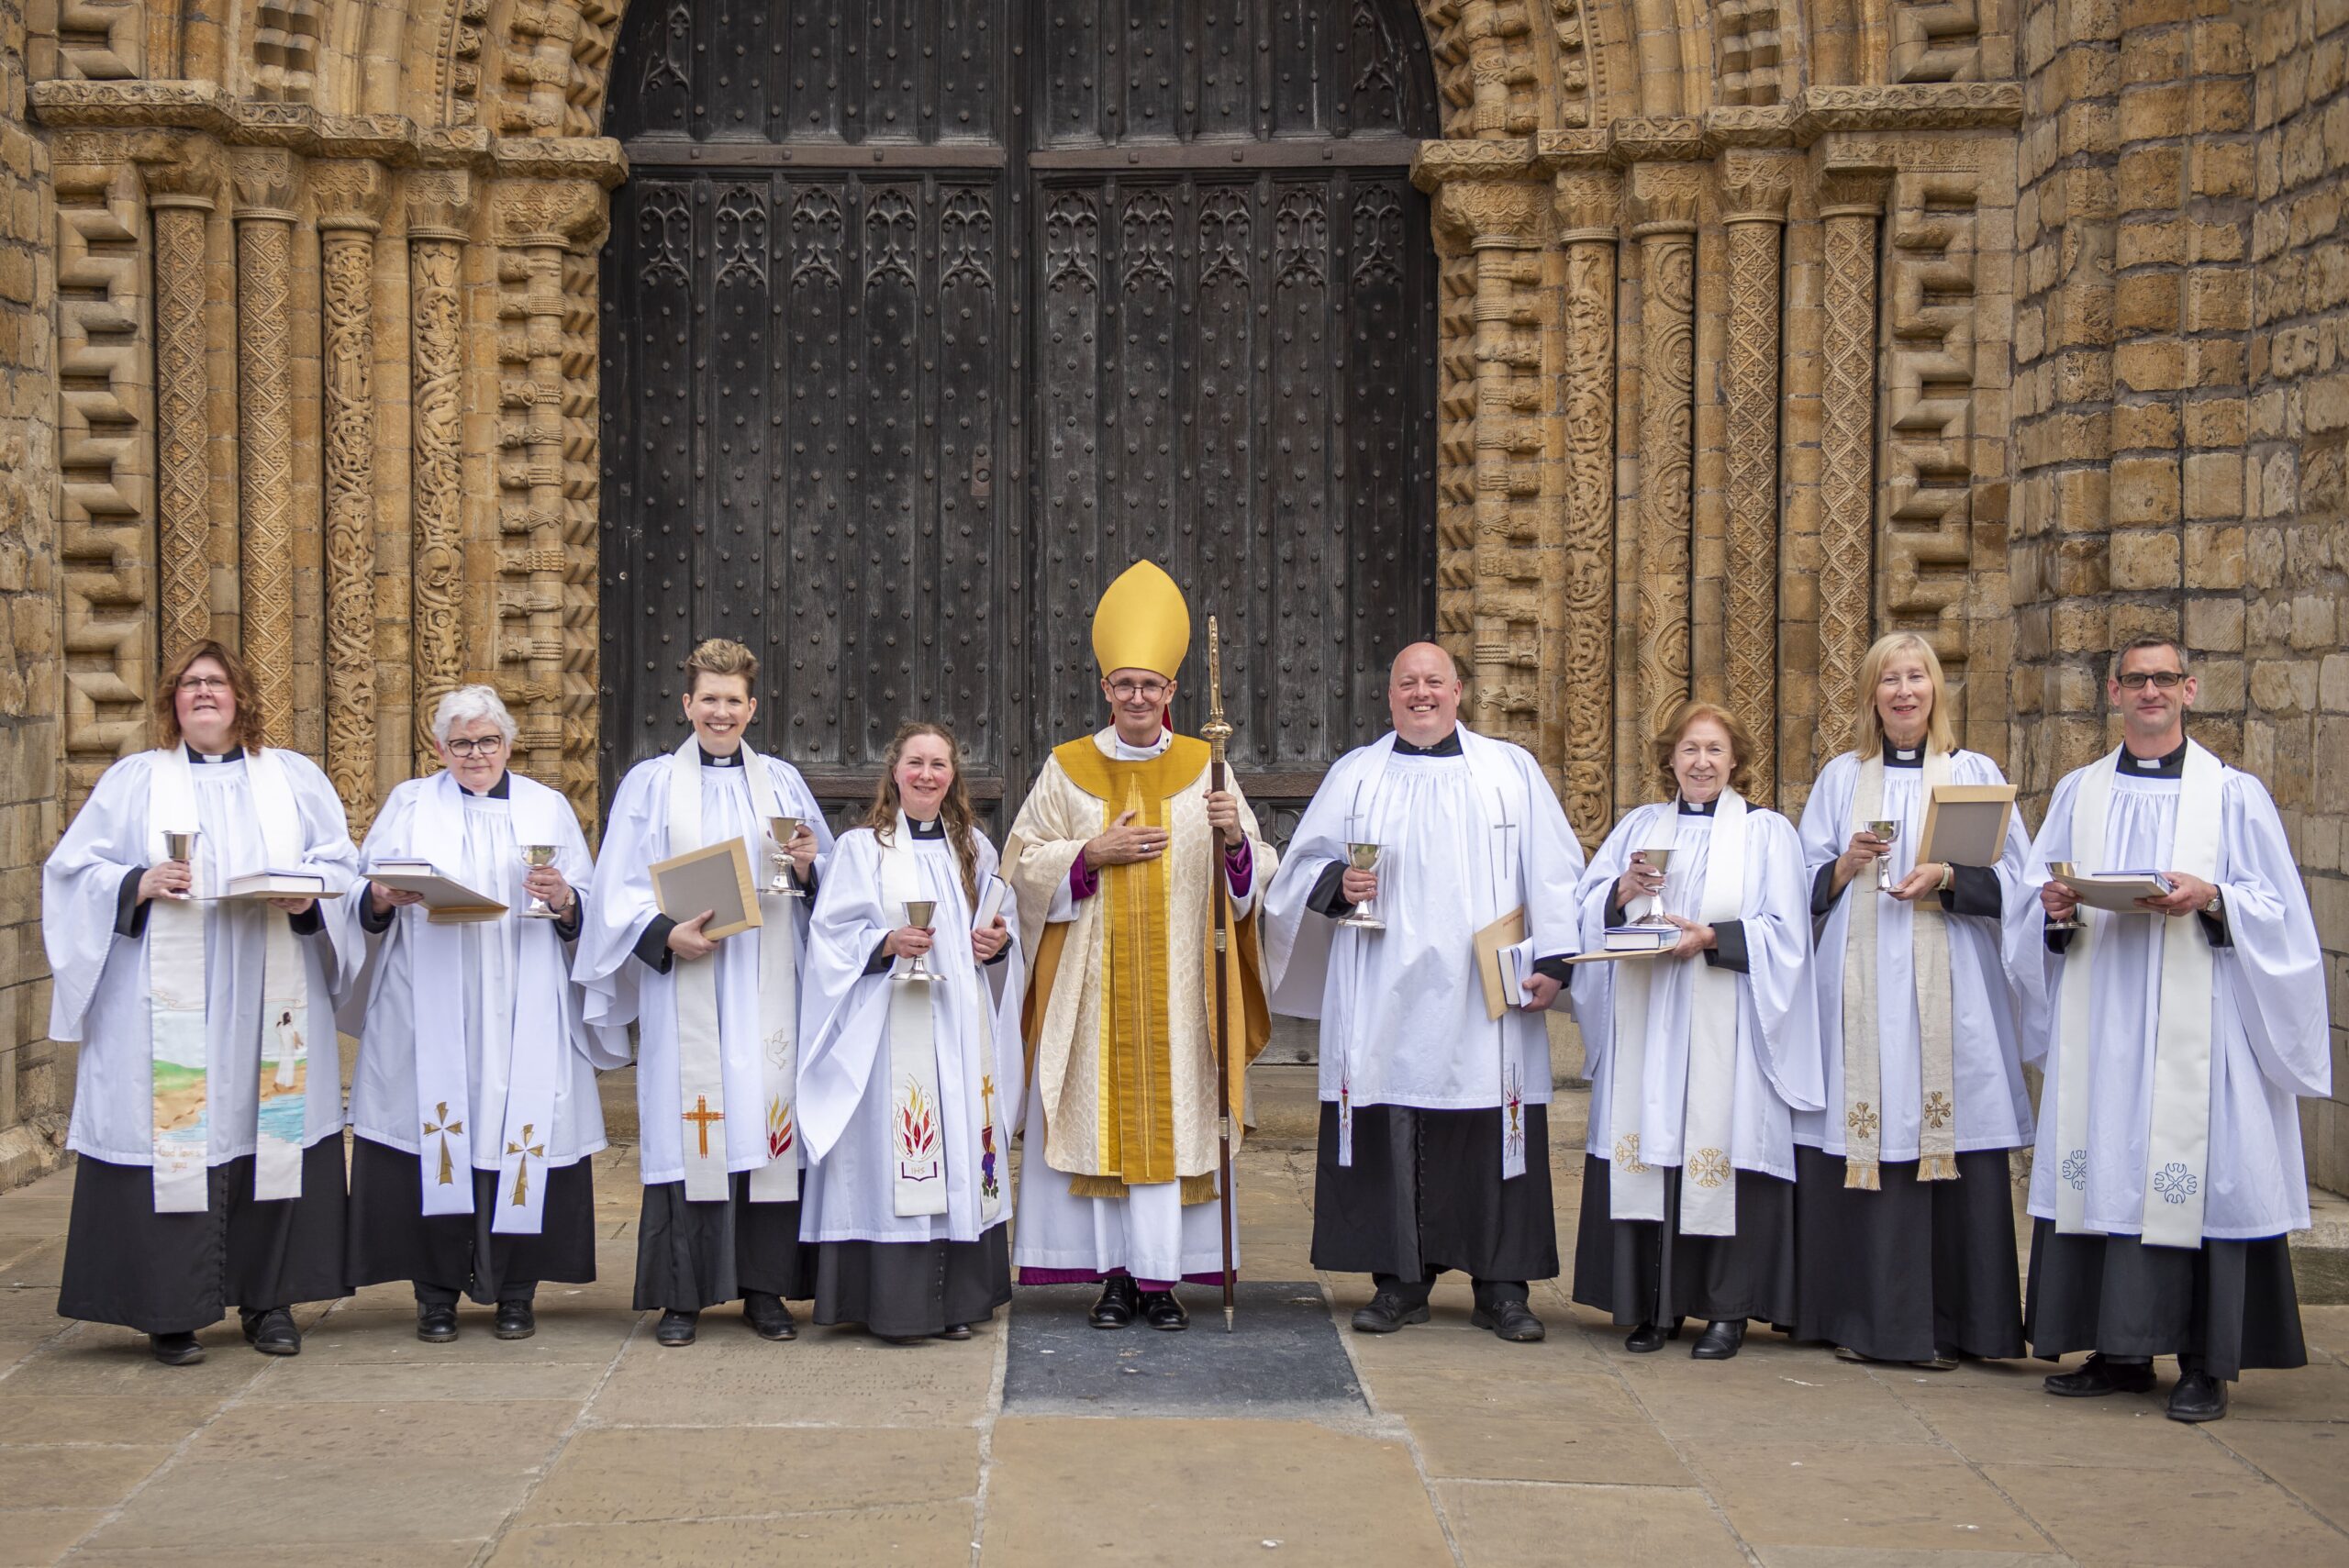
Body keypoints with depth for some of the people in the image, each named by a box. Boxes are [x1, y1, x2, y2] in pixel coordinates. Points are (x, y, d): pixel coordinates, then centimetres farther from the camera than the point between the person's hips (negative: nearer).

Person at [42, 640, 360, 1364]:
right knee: (172, 1140, -7)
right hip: (168, 1006, -1)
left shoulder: (295, 778, 14)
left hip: (269, 1000, 2)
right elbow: (75, 871, 5)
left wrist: (307, 895, -9)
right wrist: (139, 885, -13)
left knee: (273, 1135, 0)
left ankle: (268, 1300, 10)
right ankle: (171, 1311, 0)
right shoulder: (133, 781, 10)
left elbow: (340, 865, 12)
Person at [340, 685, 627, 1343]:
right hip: (430, 1015, 0)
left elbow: (589, 914, 10)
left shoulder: (548, 808, 14)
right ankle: (436, 1293, 4)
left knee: (522, 1137, -4)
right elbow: (360, 905, 7)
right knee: (437, 1136, -5)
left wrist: (565, 900, -11)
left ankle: (515, 1292, 7)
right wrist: (382, 898, -14)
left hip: (524, 1018, 1)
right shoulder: (410, 805, 13)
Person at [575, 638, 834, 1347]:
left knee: (766, 1120, -1)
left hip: (764, 986, 2)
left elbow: (831, 883, 15)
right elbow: (620, 888, 2)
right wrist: (665, 934, -15)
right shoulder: (650, 784, 9)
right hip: (682, 984, -2)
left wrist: (806, 867, -7)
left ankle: (765, 1288, 7)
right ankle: (681, 1295, 1)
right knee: (686, 1123, -5)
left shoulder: (782, 783, 14)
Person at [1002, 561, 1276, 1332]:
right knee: (1103, 1116, -1)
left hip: (1179, 976, 0)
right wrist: (1094, 854, -10)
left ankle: (1163, 1275, 3)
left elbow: (1253, 876, 4)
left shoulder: (1205, 768, 6)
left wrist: (1234, 839, -17)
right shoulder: (1068, 770, 6)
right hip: (1093, 975, 0)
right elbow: (1023, 863, 4)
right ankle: (1116, 1275, 5)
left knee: (1174, 1115, -2)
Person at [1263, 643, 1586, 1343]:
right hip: (1384, 1002, 1)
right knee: (1387, 1134, -2)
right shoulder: (1355, 775, 13)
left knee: (1492, 1135, -2)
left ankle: (1501, 1286, 6)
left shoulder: (1512, 770, 10)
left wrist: (1553, 960, -4)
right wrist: (1337, 883, -8)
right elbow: (1302, 865, 14)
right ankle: (1400, 1281, 8)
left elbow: (1553, 872, 6)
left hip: (1483, 999, -1)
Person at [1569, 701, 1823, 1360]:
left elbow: (1783, 932, -2)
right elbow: (1586, 909, 11)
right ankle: (1655, 1306, 8)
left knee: (1718, 1150, -6)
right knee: (1650, 1154, 0)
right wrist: (1623, 891, -9)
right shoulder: (1640, 828, 16)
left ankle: (1728, 1310, 2)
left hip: (1724, 1028, -3)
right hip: (1645, 1027, 3)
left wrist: (1713, 938, -15)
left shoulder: (1767, 832, 7)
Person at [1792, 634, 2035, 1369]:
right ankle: (1862, 1317, 6)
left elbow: (2017, 884, 3)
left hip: (1948, 994, -1)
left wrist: (1948, 878, -13)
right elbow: (1806, 886, 12)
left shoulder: (1975, 774, 9)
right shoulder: (1840, 778, 13)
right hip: (1859, 994, 1)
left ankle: (1943, 1323, 1)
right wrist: (1847, 866, -8)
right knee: (1858, 1149, -2)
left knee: (1945, 1148, -5)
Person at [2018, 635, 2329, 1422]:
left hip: (2193, 1022, -3)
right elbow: (2037, 893, 14)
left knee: (2197, 1173, -7)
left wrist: (2211, 898, -16)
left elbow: (2277, 910, 2)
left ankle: (2205, 1364, 0)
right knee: (2104, 1171, 1)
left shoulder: (2235, 795, 6)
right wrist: (2056, 907, -8)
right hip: (2098, 1021, 3)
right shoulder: (2078, 793, 15)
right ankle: (2119, 1352, 10)